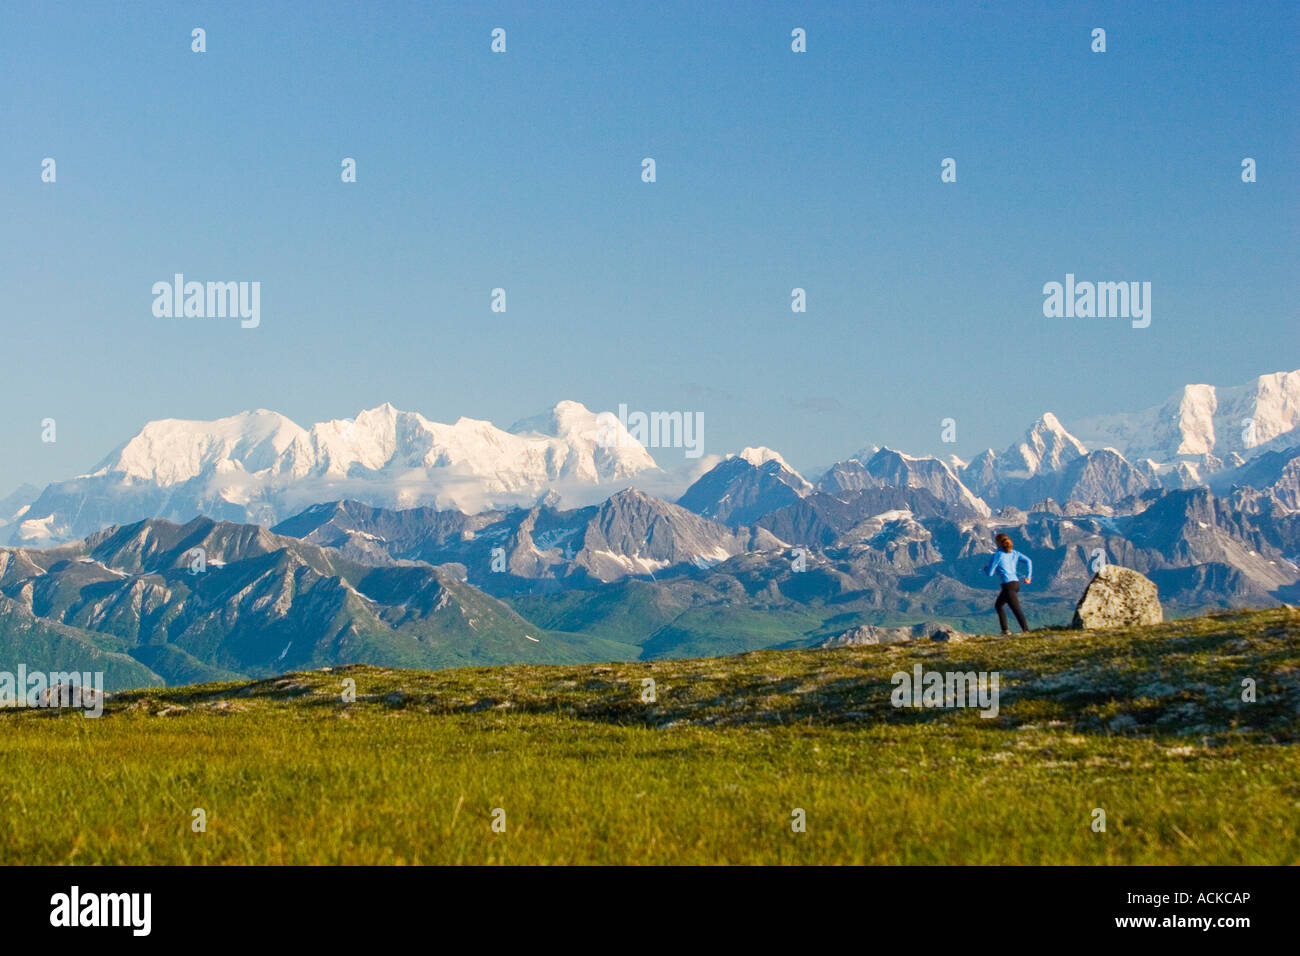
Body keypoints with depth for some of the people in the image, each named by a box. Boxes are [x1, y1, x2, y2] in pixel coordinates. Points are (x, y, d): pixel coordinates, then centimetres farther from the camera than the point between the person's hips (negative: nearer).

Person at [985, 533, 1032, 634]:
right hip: (1016, 583, 8)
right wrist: (1028, 577, 6)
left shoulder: (996, 555, -7)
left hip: (1008, 585, -8)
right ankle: (1004, 630, 22)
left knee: (1017, 610, -11)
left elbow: (990, 573, -4)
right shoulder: (1014, 553, 12)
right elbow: (1028, 561, 3)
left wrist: (985, 568, 19)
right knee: (998, 605, 23)